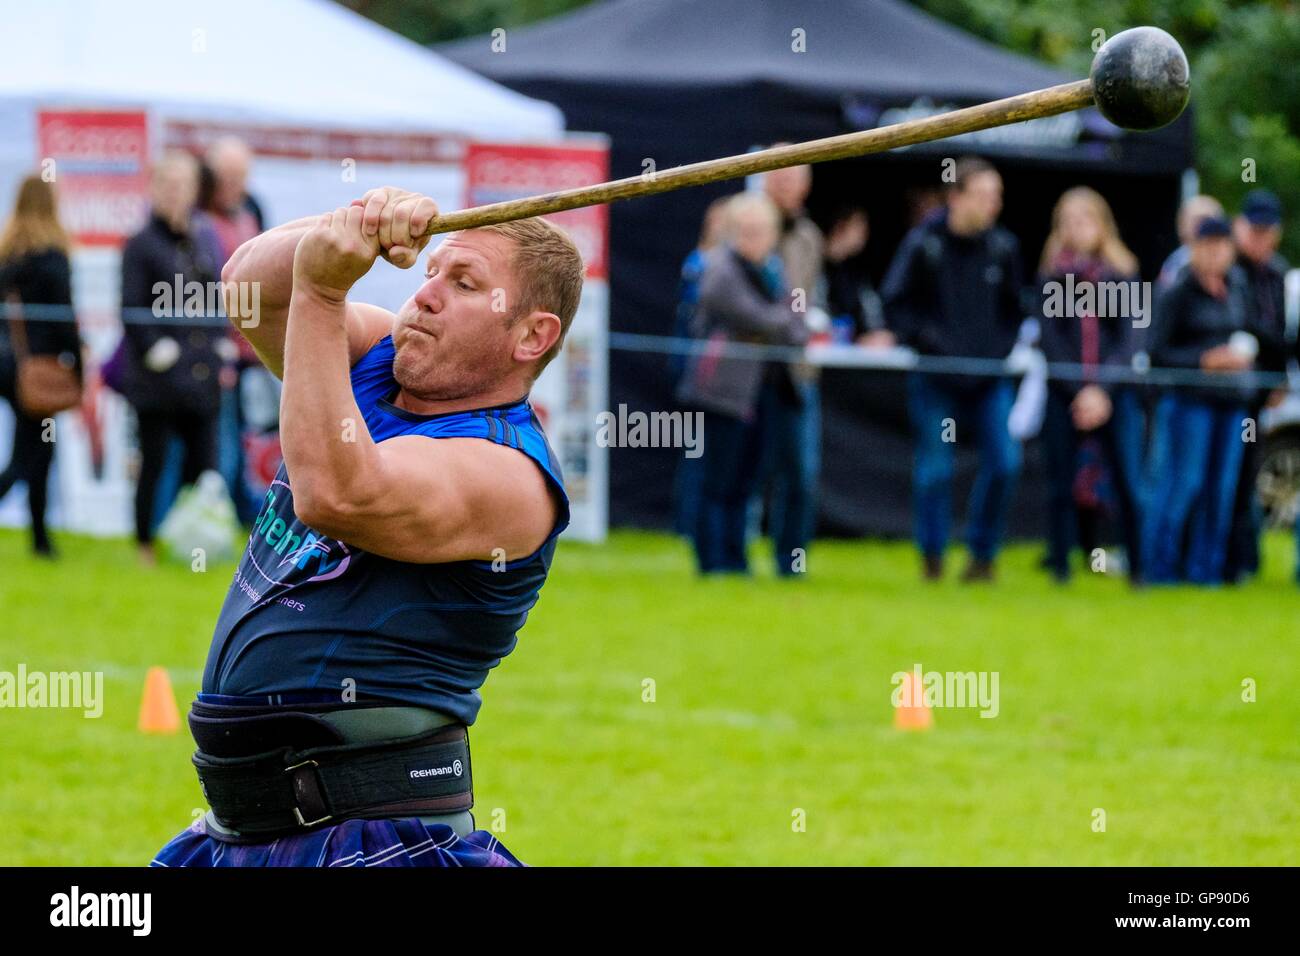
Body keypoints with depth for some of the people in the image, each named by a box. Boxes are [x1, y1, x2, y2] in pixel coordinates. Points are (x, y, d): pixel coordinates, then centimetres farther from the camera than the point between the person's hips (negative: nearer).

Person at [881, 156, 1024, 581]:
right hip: (935, 379, -3)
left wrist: (1003, 347, 1)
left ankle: (982, 552, 10)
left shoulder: (1003, 246, 3)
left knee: (1004, 462, -6)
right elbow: (895, 304, -4)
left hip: (990, 375, 3)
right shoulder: (923, 244, -8)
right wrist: (929, 342, -14)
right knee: (934, 469, -1)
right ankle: (932, 556, 16)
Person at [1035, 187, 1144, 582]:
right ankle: (1060, 568, 5)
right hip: (1063, 393, 0)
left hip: (1111, 394, 0)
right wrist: (1079, 391, -8)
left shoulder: (1122, 274, 5)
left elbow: (1127, 338, 1)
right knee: (1062, 484, 0)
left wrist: (1102, 390, -10)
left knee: (1127, 482, -5)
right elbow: (1051, 340, 0)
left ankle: (1139, 567, 1)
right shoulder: (1051, 276, 5)